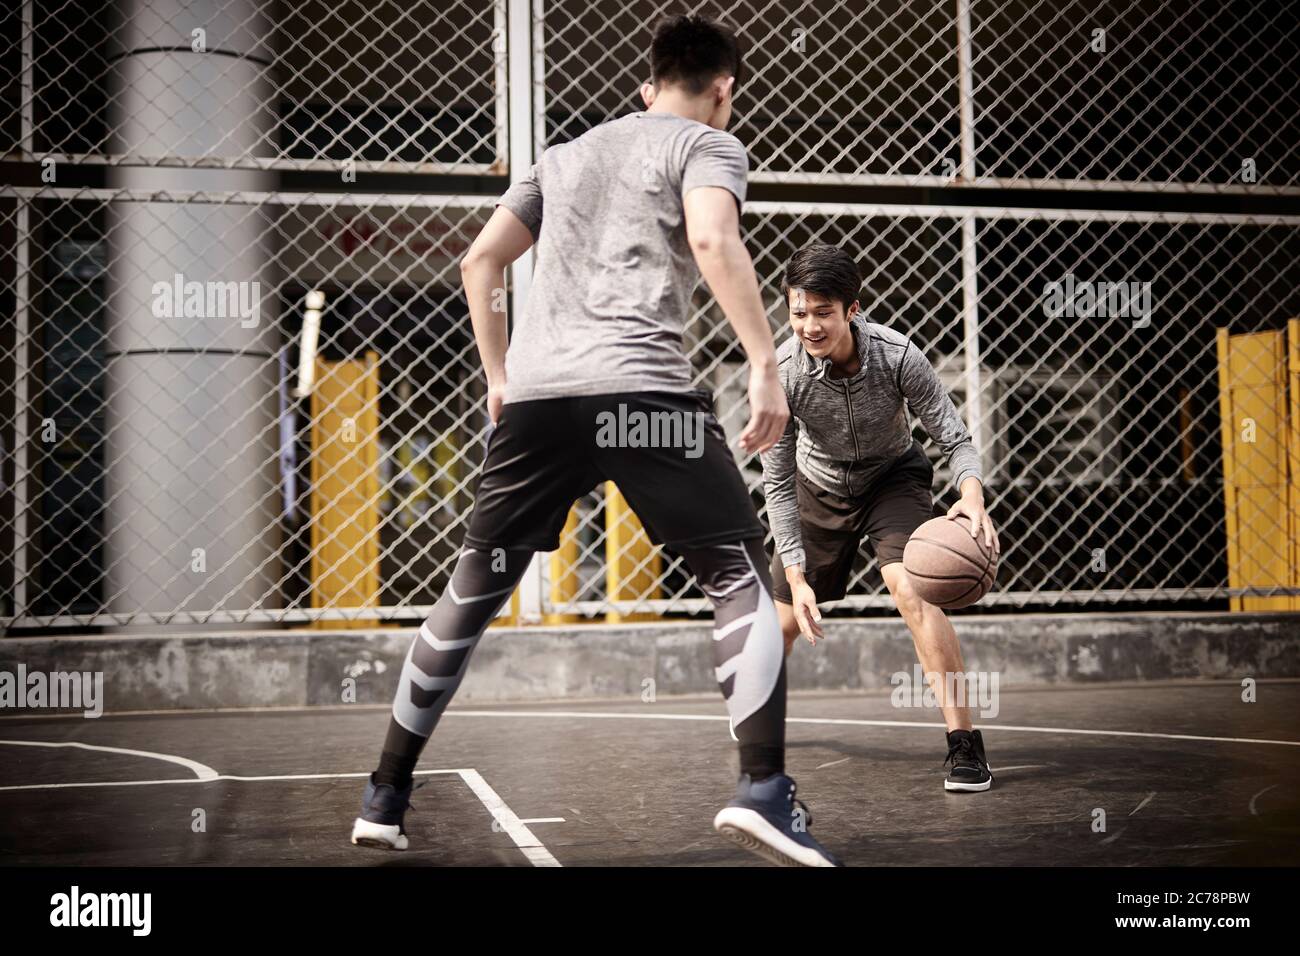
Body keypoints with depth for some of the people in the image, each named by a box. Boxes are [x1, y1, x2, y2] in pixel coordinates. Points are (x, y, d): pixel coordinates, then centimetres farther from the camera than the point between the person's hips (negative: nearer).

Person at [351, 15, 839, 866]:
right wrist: (765, 363, -14)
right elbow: (712, 240, -11)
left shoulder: (566, 154, 29)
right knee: (742, 574, 2)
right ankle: (763, 790, -12)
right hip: (641, 388, -5)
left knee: (473, 592, 15)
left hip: (535, 392, 6)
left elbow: (480, 261, 26)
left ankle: (386, 795, 20)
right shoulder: (708, 143, 11)